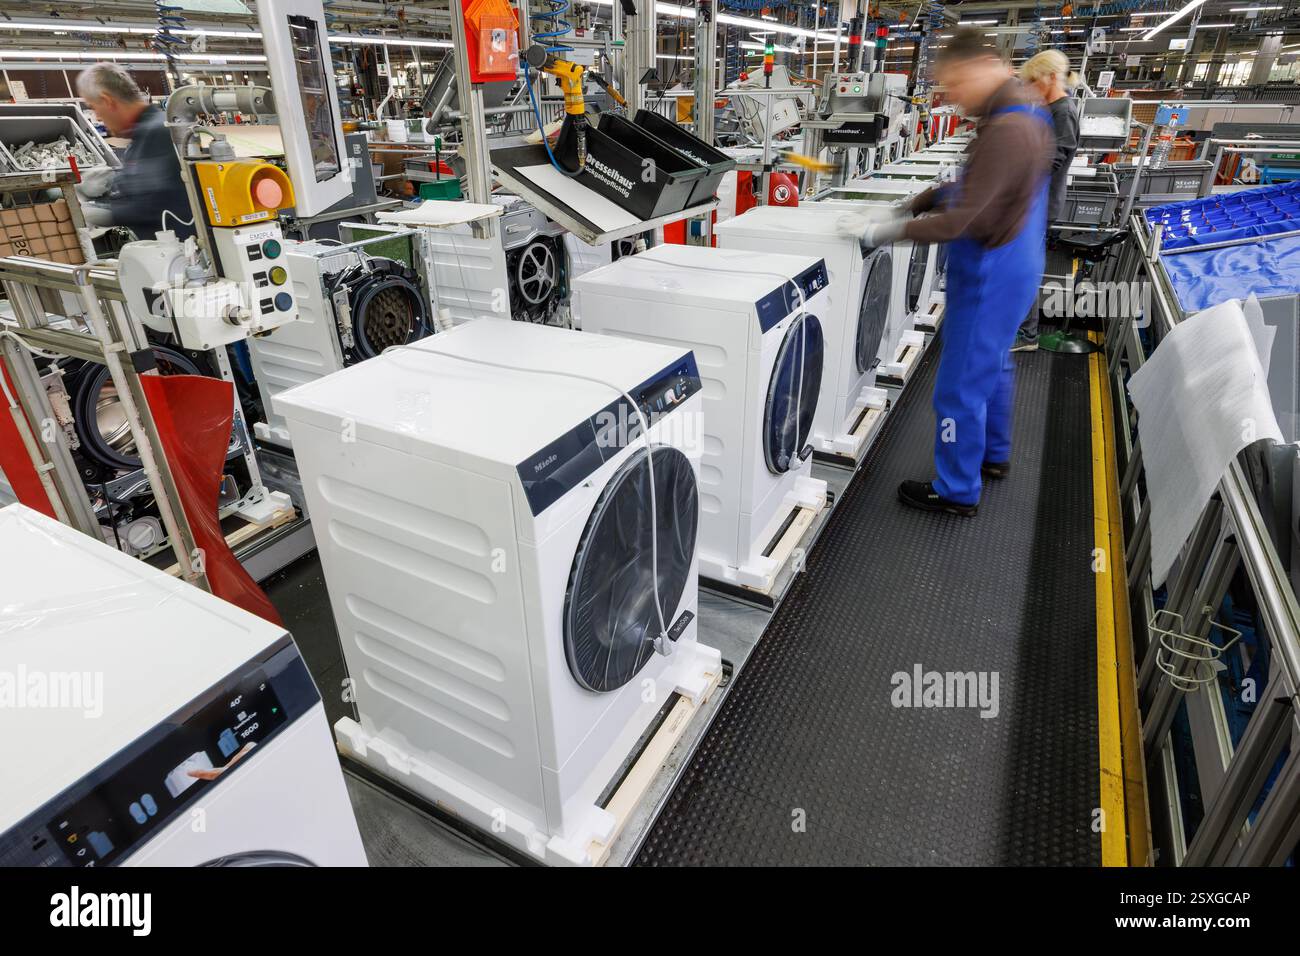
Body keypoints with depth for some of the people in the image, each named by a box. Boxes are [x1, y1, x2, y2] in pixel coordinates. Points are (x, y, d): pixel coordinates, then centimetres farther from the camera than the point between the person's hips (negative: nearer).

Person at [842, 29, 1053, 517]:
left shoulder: (1006, 129, -25)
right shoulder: (1021, 111, 9)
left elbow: (961, 220, -28)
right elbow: (972, 187, 13)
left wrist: (886, 230, -23)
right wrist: (913, 204, 3)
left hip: (990, 273, -11)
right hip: (1009, 265, 11)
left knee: (960, 385, -1)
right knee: (991, 365, 24)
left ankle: (958, 491, 11)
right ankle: (994, 454, 42)